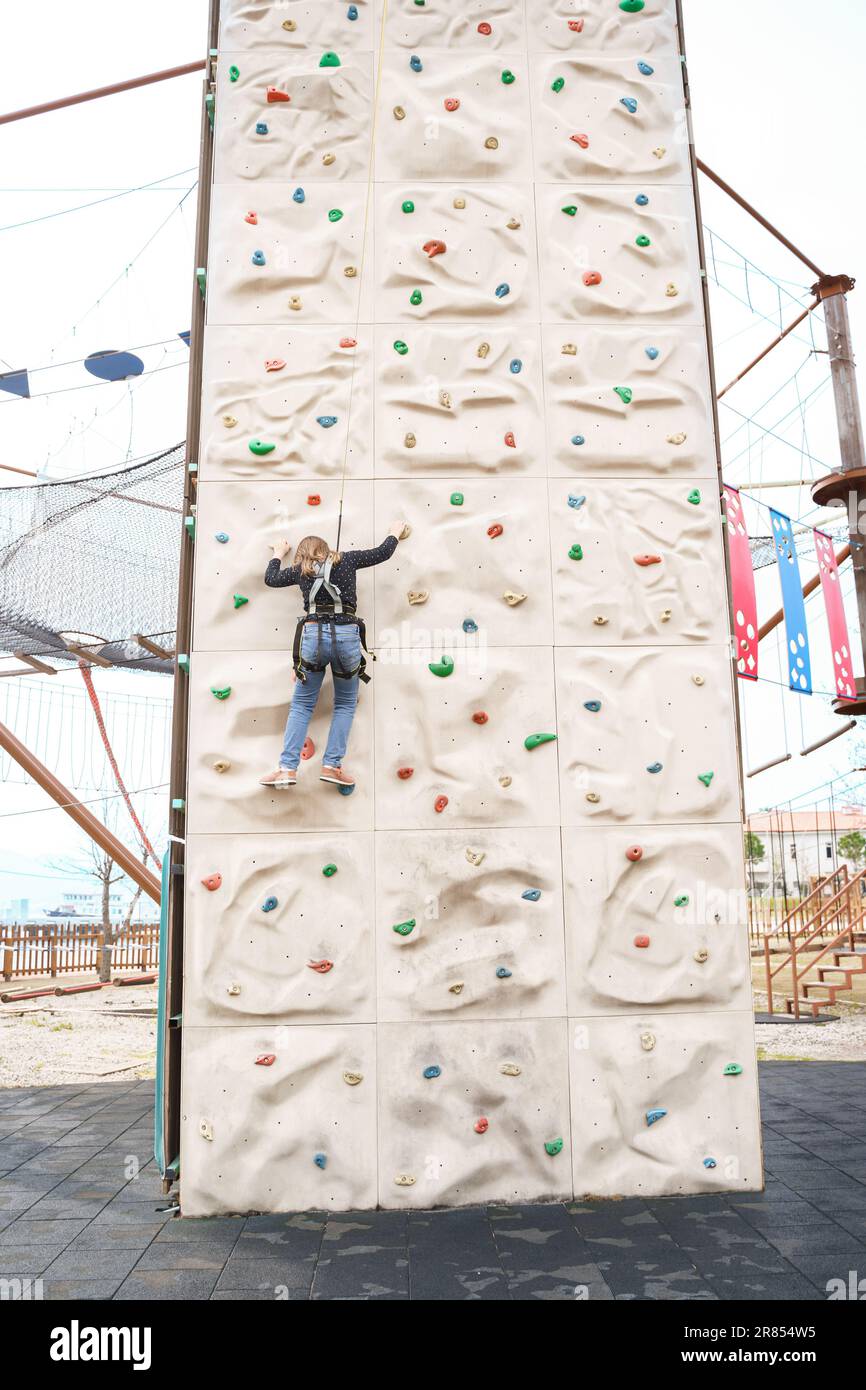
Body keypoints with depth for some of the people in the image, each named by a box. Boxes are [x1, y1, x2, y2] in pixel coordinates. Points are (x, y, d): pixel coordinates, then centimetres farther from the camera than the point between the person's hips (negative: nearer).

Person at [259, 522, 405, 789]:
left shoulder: (301, 569, 14)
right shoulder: (346, 559, 12)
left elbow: (271, 579, 29)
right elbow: (383, 552, 22)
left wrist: (278, 554, 47)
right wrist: (395, 533, 42)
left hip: (313, 634, 1)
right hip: (347, 635, 0)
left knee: (302, 705, 11)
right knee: (345, 704, 16)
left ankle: (288, 768, 3)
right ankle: (332, 765, 6)